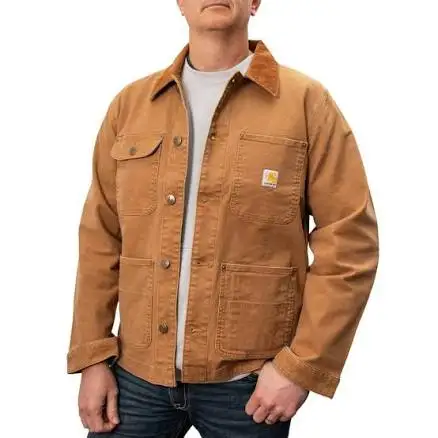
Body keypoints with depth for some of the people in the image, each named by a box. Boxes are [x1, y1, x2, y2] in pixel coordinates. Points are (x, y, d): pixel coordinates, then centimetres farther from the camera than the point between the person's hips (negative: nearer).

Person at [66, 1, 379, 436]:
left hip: (248, 381, -2)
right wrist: (91, 355, 2)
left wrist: (301, 365, -10)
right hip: (137, 374, 3)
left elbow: (349, 241, -7)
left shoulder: (306, 101, -4)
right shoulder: (130, 103, 6)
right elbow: (101, 237, 6)